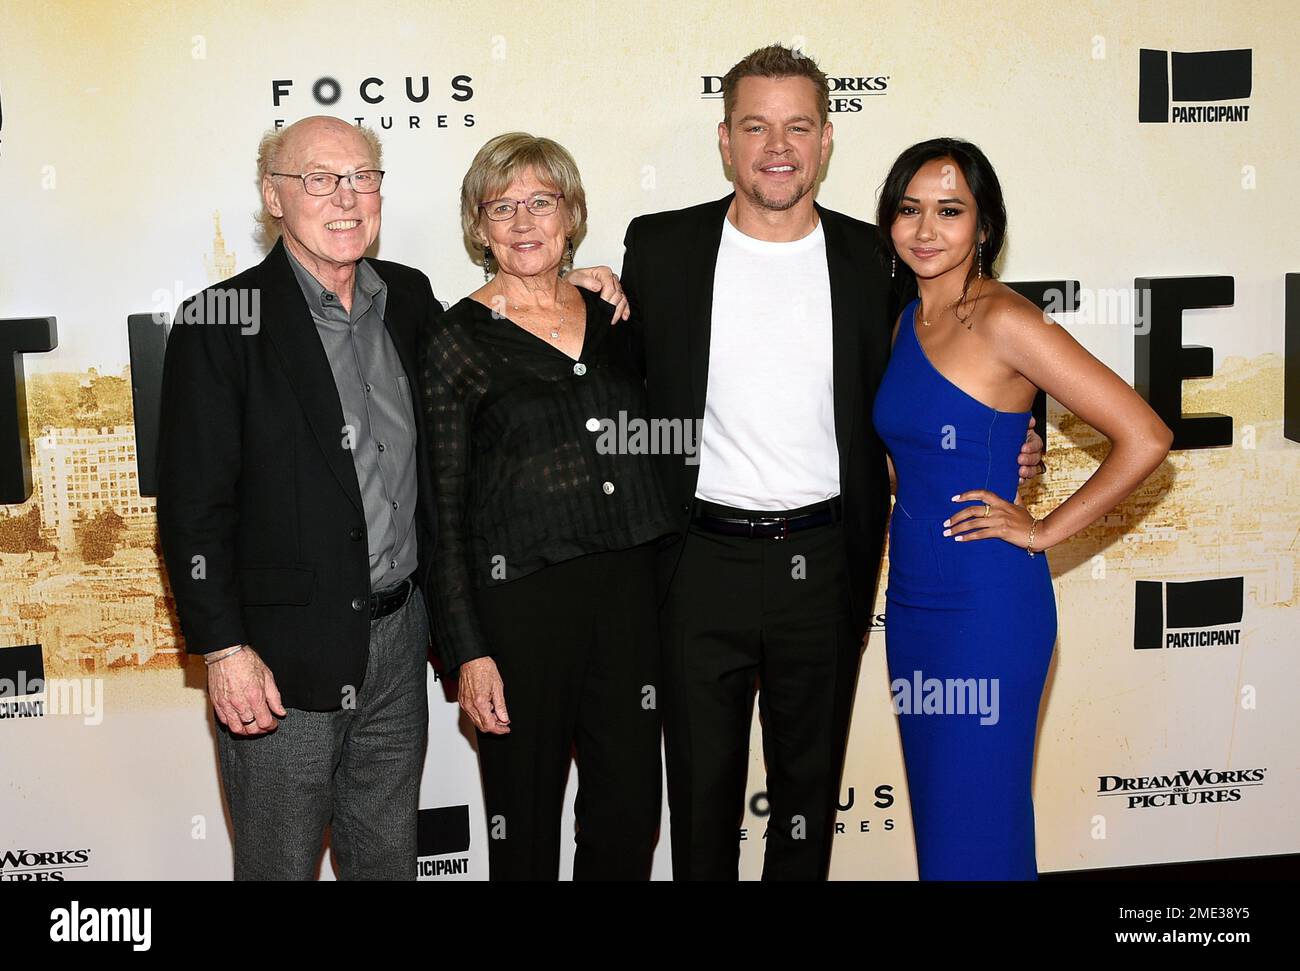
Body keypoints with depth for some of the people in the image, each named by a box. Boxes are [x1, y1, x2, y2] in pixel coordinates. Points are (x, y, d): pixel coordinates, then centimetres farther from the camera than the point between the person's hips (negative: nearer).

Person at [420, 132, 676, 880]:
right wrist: (468, 651, -9)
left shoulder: (612, 317, 9)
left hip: (629, 587, 4)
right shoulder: (457, 342, -4)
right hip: (522, 600, -4)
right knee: (526, 818, 9)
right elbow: (443, 512, -6)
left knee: (631, 812, 11)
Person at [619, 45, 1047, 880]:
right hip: (702, 559, -1)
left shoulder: (869, 258, 1)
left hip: (825, 561, 1)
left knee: (811, 775, 18)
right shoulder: (660, 247, -2)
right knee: (702, 780, 13)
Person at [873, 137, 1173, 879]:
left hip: (987, 602, -7)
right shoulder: (908, 323, 8)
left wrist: (1046, 530, -13)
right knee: (934, 809, 18)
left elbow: (1146, 437, -19)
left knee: (975, 826, 3)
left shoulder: (1005, 321, -15)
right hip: (912, 596, 8)